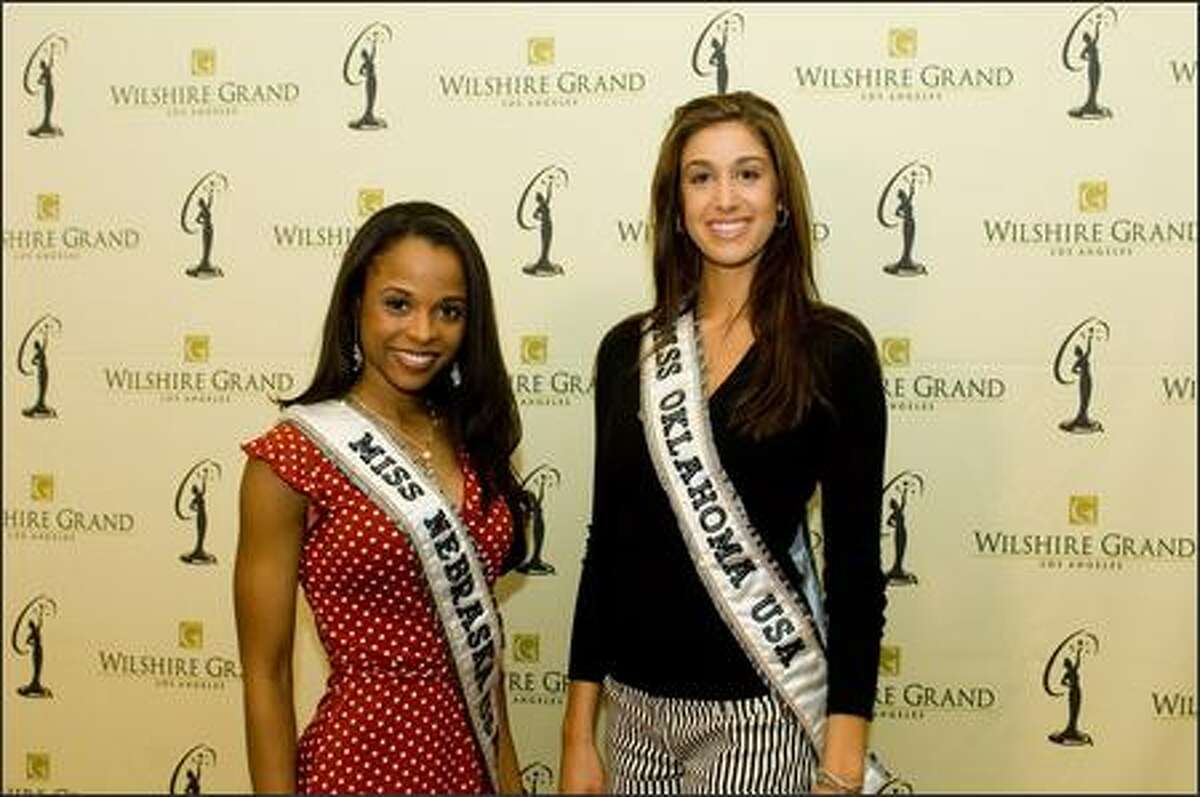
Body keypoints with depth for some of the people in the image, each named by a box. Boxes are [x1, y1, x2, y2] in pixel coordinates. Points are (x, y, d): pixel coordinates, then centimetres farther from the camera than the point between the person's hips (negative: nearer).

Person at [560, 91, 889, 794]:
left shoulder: (834, 350, -9)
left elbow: (857, 564, -8)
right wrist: (578, 734, 6)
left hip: (761, 714, -4)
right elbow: (607, 542, 6)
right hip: (635, 708, 4)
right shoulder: (628, 349, 1)